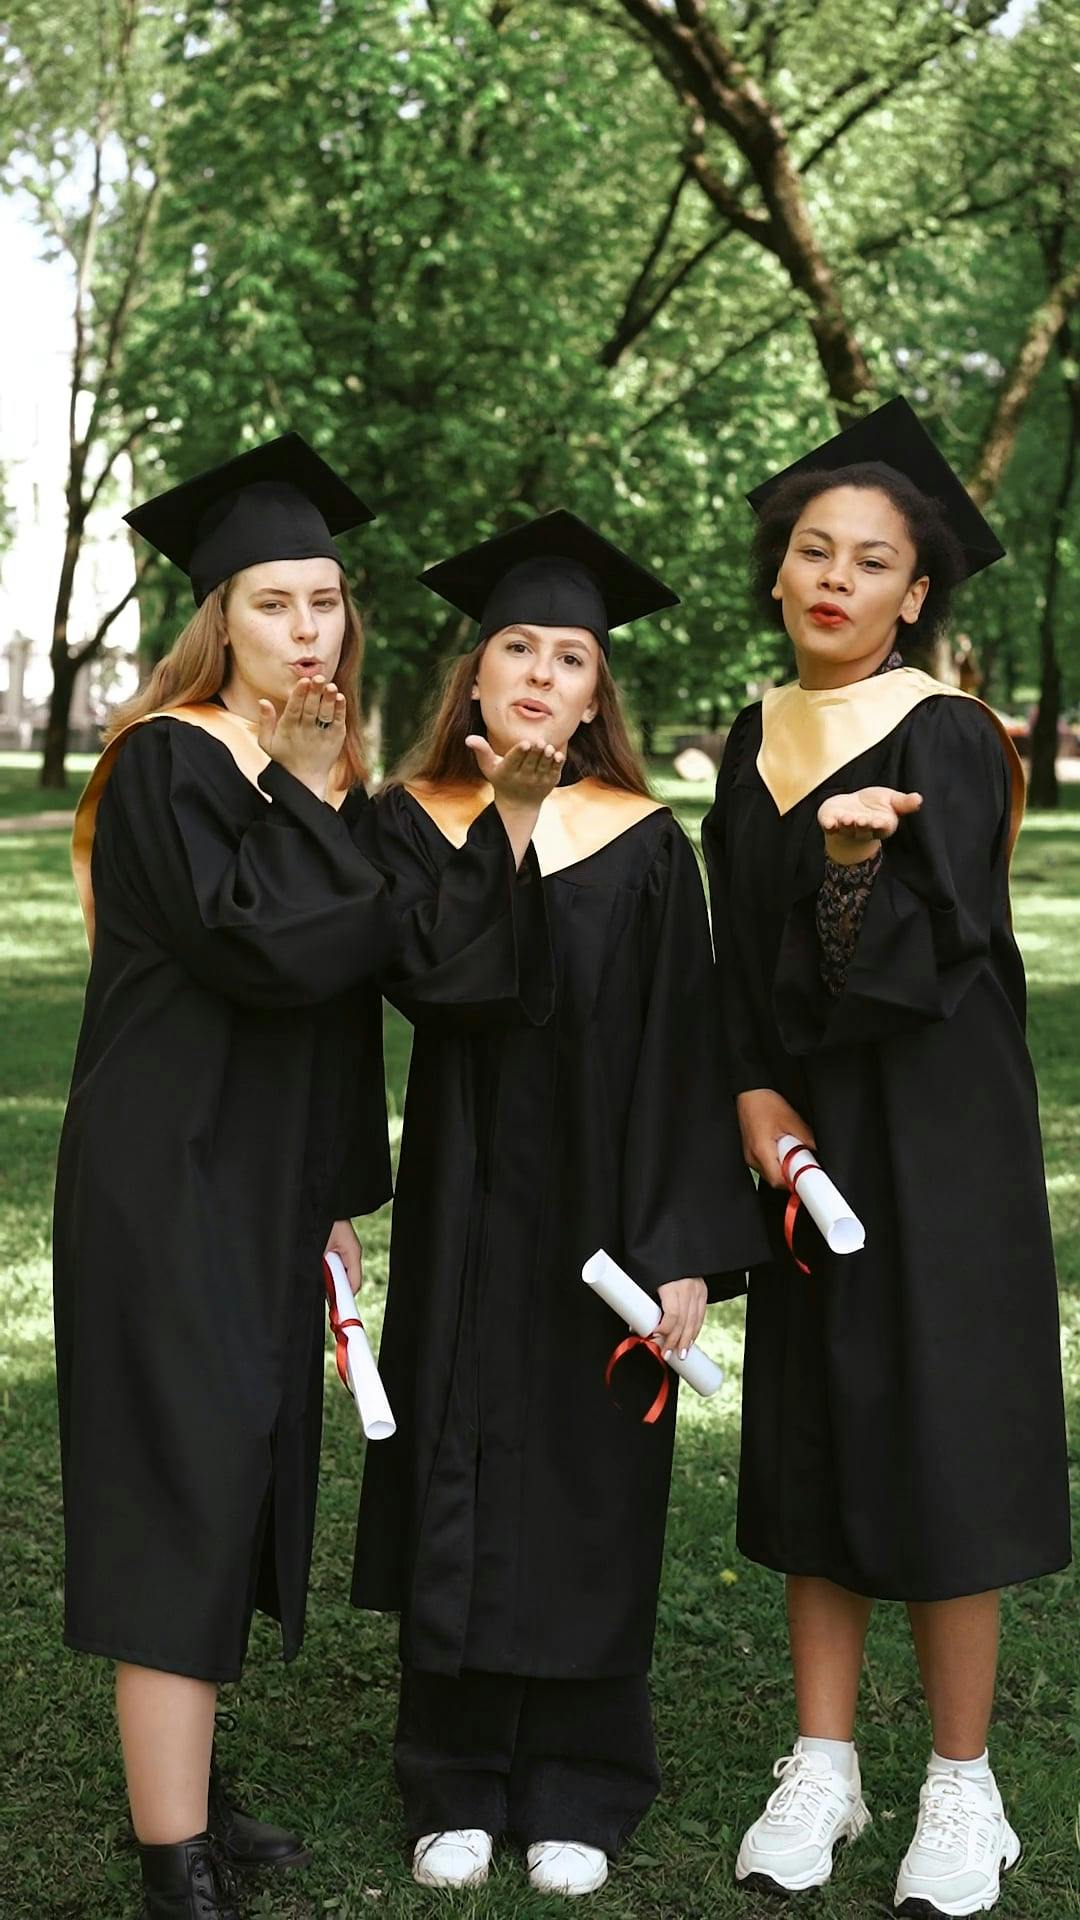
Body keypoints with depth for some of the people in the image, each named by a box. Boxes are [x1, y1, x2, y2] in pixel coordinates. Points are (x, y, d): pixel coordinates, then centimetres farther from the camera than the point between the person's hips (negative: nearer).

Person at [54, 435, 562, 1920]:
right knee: (186, 1481, -10)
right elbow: (254, 939, -23)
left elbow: (390, 957, 11)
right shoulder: (171, 760, -12)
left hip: (267, 1178, 9)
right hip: (167, 1177, -9)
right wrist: (305, 793, -13)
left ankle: (184, 1793, 26)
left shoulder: (322, 776, 13)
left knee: (239, 1473, 13)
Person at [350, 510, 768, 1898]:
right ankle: (458, 1784, 21)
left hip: (601, 1211, -1)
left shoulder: (644, 844, -2)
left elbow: (681, 1050, -5)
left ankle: (574, 1790, 20)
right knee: (459, 1482, 6)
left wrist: (683, 1251, -10)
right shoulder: (411, 823, 1)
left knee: (589, 1488, 6)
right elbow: (433, 983, -14)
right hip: (462, 1210, 1)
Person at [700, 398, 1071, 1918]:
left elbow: (936, 957, -19)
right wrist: (754, 1096, -5)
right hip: (805, 1134, 6)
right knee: (814, 1436, 8)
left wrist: (865, 862, -38)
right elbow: (737, 951, 10)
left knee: (937, 1435, -2)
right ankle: (822, 1767, 19)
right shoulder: (760, 740, 8)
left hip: (936, 1134, -6)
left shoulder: (946, 741, -10)